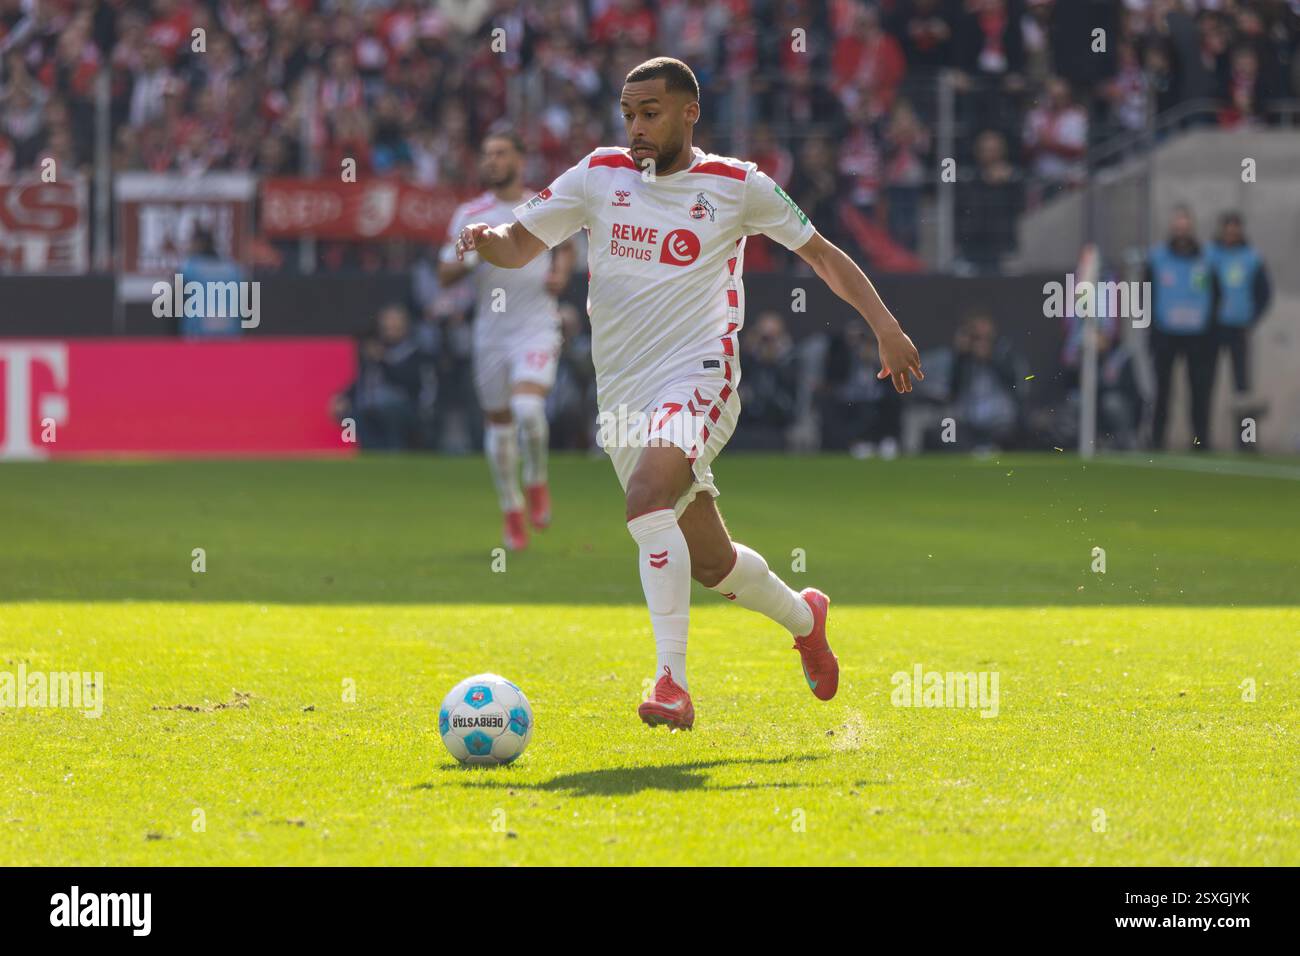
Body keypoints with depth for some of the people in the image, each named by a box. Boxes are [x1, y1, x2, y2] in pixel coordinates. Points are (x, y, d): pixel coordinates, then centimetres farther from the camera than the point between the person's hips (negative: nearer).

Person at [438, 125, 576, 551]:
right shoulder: (469, 215, 1)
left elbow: (565, 245, 22)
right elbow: (445, 274, 1)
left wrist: (561, 273, 2)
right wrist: (472, 257, -18)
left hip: (537, 325, -2)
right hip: (492, 328, 2)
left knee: (528, 408, -23)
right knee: (498, 421, 7)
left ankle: (537, 482, 4)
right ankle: (511, 509, 23)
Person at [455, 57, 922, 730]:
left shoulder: (737, 186, 0)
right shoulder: (600, 176, 7)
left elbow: (819, 252, 12)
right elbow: (518, 245, 9)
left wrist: (885, 326, 5)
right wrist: (484, 240, -15)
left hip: (698, 379, -5)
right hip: (622, 395, 5)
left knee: (646, 497, -32)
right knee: (711, 562, 11)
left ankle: (672, 681, -34)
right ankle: (801, 615, 41)